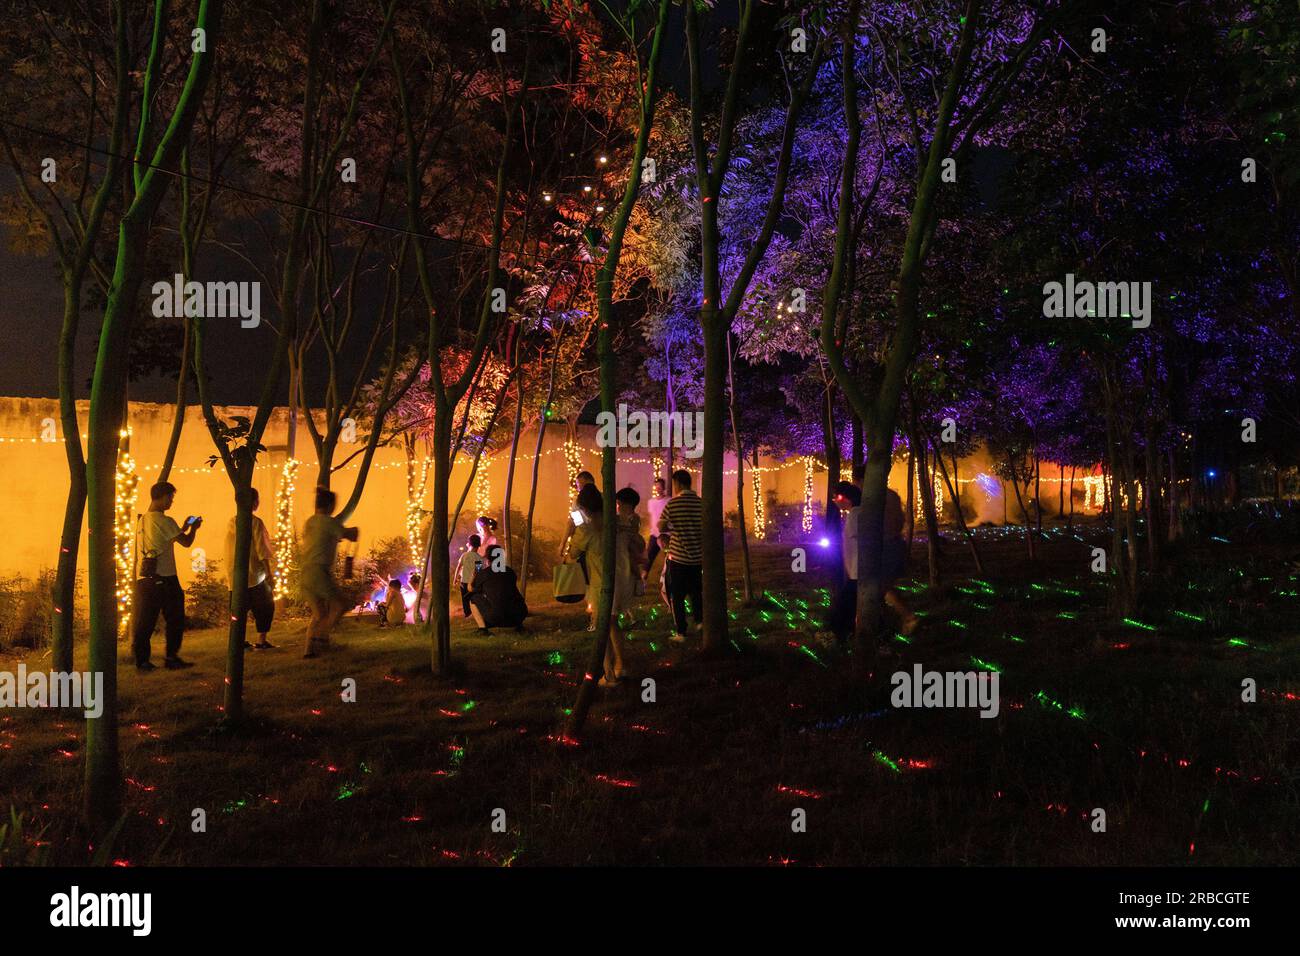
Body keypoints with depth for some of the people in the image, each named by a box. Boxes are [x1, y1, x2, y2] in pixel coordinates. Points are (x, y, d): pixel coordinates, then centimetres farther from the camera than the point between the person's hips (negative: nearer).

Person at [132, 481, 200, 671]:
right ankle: (171, 657, 8)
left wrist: (183, 528, 23)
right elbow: (186, 542, -10)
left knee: (145, 621, 8)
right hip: (164, 578, -8)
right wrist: (193, 528, 9)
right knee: (175, 619, 4)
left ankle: (142, 660, 9)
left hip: (144, 578, 8)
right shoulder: (164, 521, -12)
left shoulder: (143, 519, 13)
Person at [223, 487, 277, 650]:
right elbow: (262, 553, -16)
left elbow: (229, 551, 11)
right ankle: (261, 641, 2)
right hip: (255, 575, -6)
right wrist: (270, 574, -10)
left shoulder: (232, 522, 5)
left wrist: (229, 573, 20)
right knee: (266, 606, 6)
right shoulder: (255, 522, -14)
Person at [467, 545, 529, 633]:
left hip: (495, 617, -4)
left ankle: (482, 627, 3)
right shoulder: (511, 572, 16)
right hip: (518, 615, 4)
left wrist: (474, 575, 45)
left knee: (473, 599, 20)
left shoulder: (483, 573, 7)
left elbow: (470, 589, 26)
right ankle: (519, 624, 17)